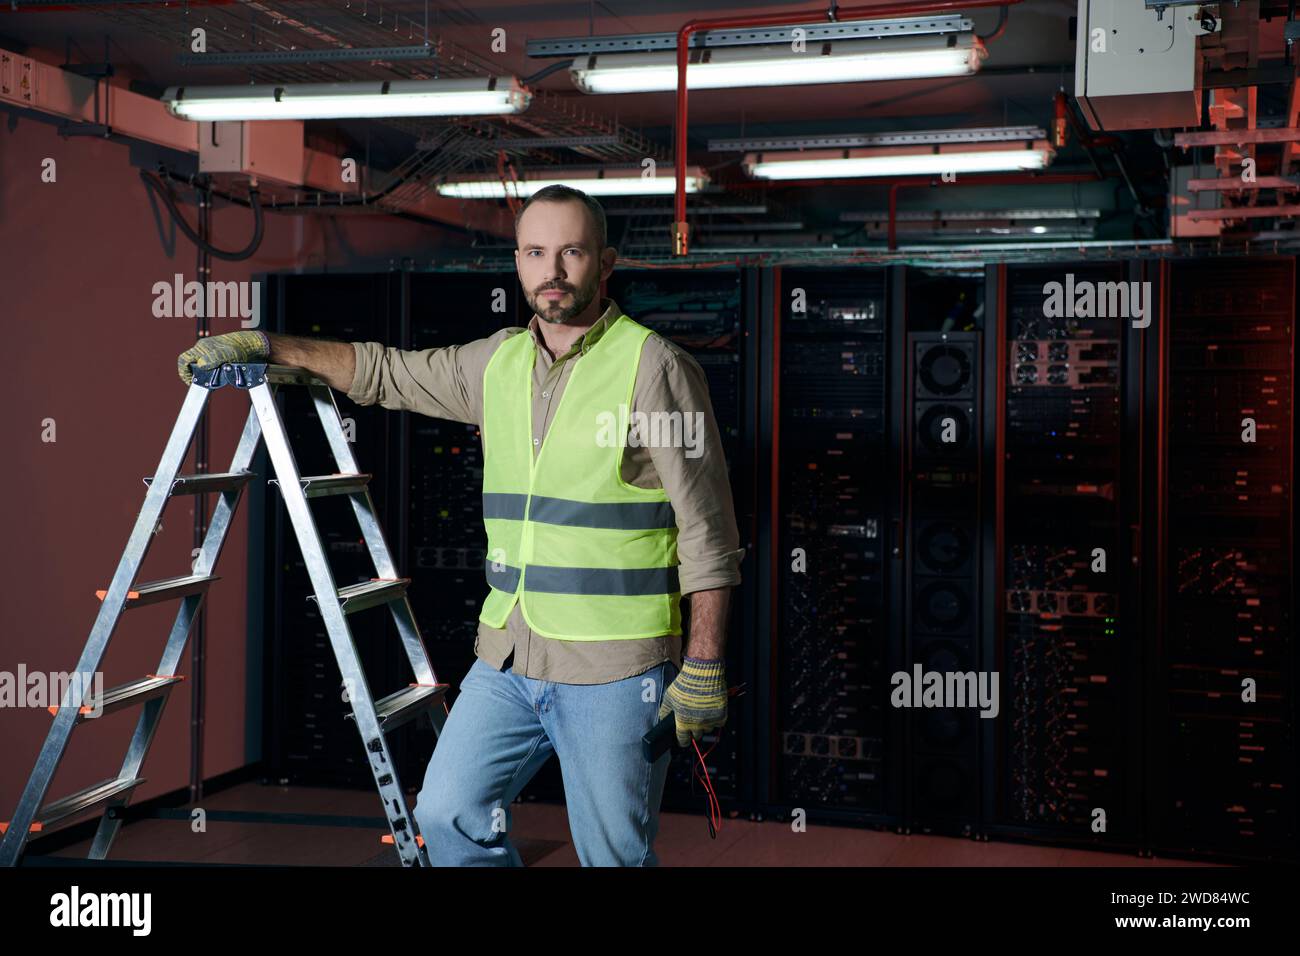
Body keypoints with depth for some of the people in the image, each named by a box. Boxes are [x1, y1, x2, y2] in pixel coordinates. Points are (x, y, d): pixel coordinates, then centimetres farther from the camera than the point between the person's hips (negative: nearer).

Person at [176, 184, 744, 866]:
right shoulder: (499, 362, 10)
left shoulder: (654, 366, -8)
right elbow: (384, 373, 22)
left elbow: (707, 532, -9)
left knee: (613, 854, 3)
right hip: (507, 658, 6)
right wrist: (263, 345, 14)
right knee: (449, 815, 10)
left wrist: (704, 667, -11)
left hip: (614, 671, -6)